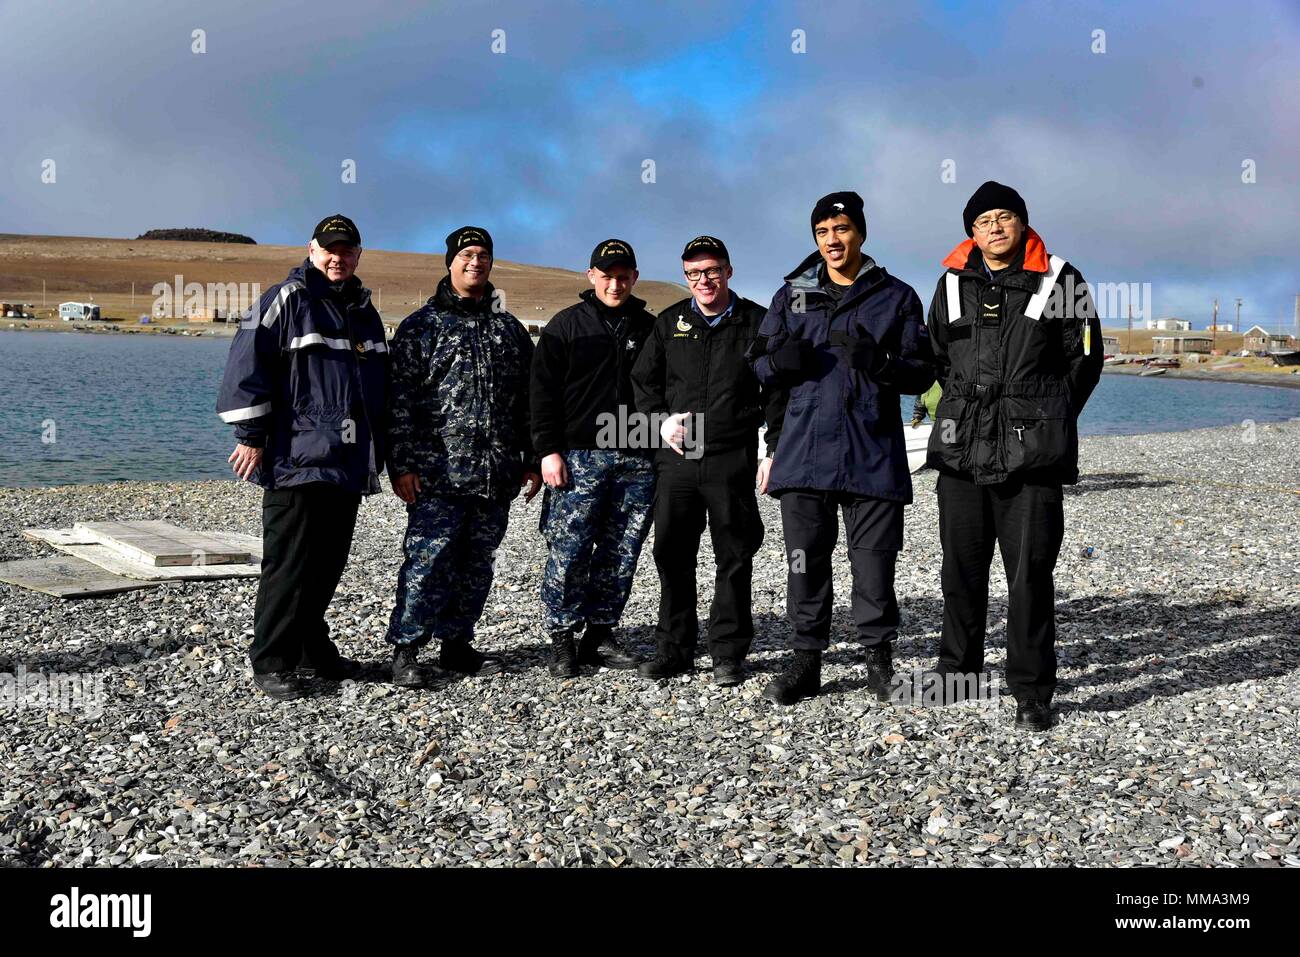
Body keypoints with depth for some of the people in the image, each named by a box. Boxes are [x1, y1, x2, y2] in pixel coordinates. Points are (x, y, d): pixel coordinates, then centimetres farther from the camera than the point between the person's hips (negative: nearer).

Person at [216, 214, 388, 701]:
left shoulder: (364, 311, 19)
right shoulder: (286, 300, -4)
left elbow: (379, 386, 27)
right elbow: (247, 364, -11)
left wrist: (379, 451, 24)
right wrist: (250, 435, -14)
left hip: (350, 464, 7)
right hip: (296, 460, -7)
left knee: (328, 564, 12)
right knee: (289, 565, -6)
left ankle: (312, 650, 24)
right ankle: (272, 663, 2)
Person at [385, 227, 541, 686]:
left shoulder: (511, 330, 16)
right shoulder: (422, 326, 3)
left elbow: (529, 402, 18)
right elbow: (399, 401, -2)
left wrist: (532, 460, 13)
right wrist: (401, 464, -10)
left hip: (496, 476, 5)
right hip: (438, 474, -4)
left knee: (476, 563, 9)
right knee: (428, 561, -8)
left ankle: (457, 644, 21)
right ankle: (405, 652, 1)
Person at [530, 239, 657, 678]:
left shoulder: (649, 328, 15)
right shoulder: (566, 325, 5)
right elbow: (544, 392, 1)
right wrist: (549, 451, -8)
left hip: (637, 461, 3)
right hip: (579, 457, -3)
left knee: (620, 555, 5)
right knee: (569, 552, -8)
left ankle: (600, 636, 14)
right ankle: (562, 639, 2)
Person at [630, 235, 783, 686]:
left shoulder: (756, 322, 4)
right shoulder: (670, 322, 11)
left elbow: (777, 392, 4)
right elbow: (643, 380, 18)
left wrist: (776, 450, -3)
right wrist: (662, 420, 1)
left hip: (733, 462, -2)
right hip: (676, 459, 3)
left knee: (734, 558, 3)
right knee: (672, 554, 6)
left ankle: (728, 653, 13)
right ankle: (674, 648, 18)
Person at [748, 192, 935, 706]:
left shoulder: (896, 297, 7)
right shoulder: (792, 295, 13)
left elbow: (922, 372, 3)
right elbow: (759, 364, 14)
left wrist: (878, 362, -17)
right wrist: (780, 360, -10)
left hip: (873, 452, -2)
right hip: (805, 449, 2)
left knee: (874, 562, 2)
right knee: (805, 562, 6)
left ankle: (880, 659, 18)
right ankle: (806, 662, 17)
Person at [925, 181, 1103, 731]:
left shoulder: (1059, 282, 3)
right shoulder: (953, 284, 11)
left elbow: (1084, 358, 7)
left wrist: (1045, 420, 5)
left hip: (1031, 454, -3)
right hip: (961, 449, 3)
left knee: (1030, 573, -3)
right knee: (961, 567, 10)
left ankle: (1032, 692, 5)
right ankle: (958, 667, 26)